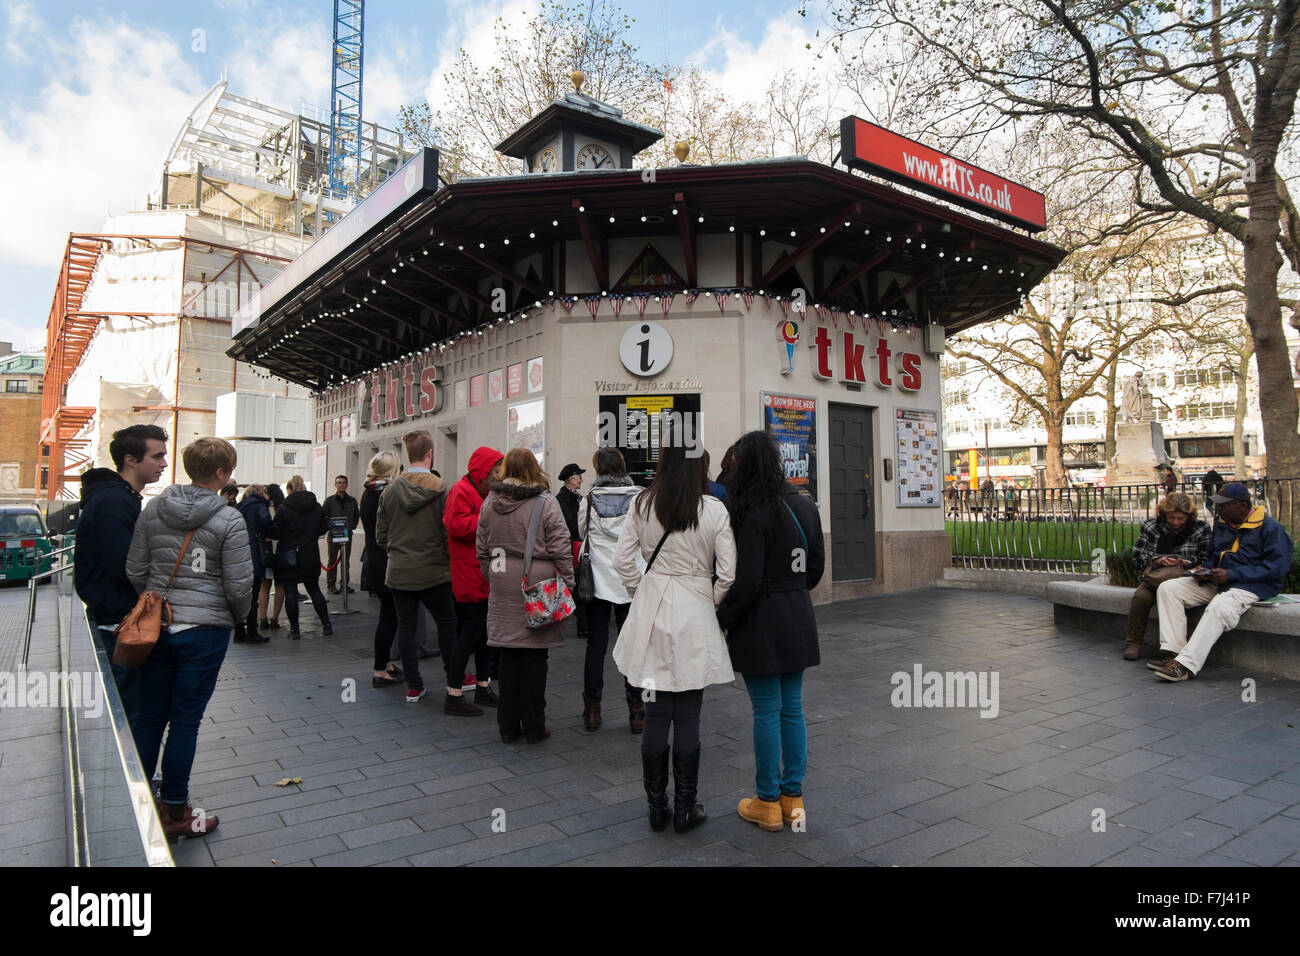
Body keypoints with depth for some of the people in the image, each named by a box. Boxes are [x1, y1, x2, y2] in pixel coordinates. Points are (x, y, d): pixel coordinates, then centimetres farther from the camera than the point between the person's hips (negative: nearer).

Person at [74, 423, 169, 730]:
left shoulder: (122, 497, 14)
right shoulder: (113, 501, -19)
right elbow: (123, 565, -24)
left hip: (116, 621, 10)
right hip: (119, 625, -10)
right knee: (129, 715, -2)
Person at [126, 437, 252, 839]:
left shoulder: (153, 509, 1)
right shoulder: (228, 520, -14)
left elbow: (135, 570, 5)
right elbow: (238, 585, -13)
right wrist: (237, 617, 7)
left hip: (156, 625, 5)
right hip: (204, 629, -5)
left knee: (150, 716, 16)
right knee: (185, 720, 5)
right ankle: (174, 812, 18)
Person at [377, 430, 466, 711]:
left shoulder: (390, 490, 0)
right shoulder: (440, 491, -11)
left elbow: (380, 534, 5)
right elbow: (449, 534, -12)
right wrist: (449, 561, 6)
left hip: (399, 572, 4)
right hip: (433, 572, -3)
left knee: (406, 626, 12)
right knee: (447, 625, 6)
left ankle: (413, 687, 20)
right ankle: (454, 693, 8)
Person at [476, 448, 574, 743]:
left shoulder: (490, 502, 7)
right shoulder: (545, 502, -6)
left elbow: (482, 549, 12)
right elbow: (560, 548, -7)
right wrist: (567, 584, 0)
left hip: (503, 589, 4)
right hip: (538, 586, -4)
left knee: (509, 656, 10)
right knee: (535, 656, 4)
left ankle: (508, 726, 19)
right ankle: (533, 727, 12)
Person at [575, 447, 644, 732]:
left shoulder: (589, 500, -4)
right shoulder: (639, 498, -6)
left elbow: (582, 533, 8)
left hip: (598, 581, 1)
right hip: (630, 582, 0)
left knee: (596, 644, 8)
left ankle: (592, 710, 14)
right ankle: (636, 713, 10)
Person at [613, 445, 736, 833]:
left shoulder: (643, 504, -3)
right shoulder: (714, 510, -8)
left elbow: (623, 561, -1)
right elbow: (727, 575, -9)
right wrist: (712, 606, 8)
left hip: (652, 612, 2)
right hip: (694, 616, -2)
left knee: (656, 713, 11)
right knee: (687, 717, 8)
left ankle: (657, 806, 23)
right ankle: (685, 809, 20)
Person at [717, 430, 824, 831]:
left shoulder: (753, 514, -19)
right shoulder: (805, 505, 5)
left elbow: (747, 581, -20)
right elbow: (816, 566, 12)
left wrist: (721, 618, -7)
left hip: (762, 623, -7)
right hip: (798, 620, 7)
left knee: (767, 712, 4)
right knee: (792, 708, 15)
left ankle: (768, 803, 17)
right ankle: (793, 796, 25)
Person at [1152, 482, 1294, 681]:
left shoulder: (1271, 528, -7)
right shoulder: (1222, 525, 16)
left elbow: (1277, 567, -15)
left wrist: (1231, 575, -21)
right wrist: (1204, 570, 4)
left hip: (1253, 586, -8)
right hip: (1217, 583, 8)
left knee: (1220, 607, -38)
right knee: (1168, 588, -10)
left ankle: (1186, 664, -40)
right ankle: (1174, 652, -20)